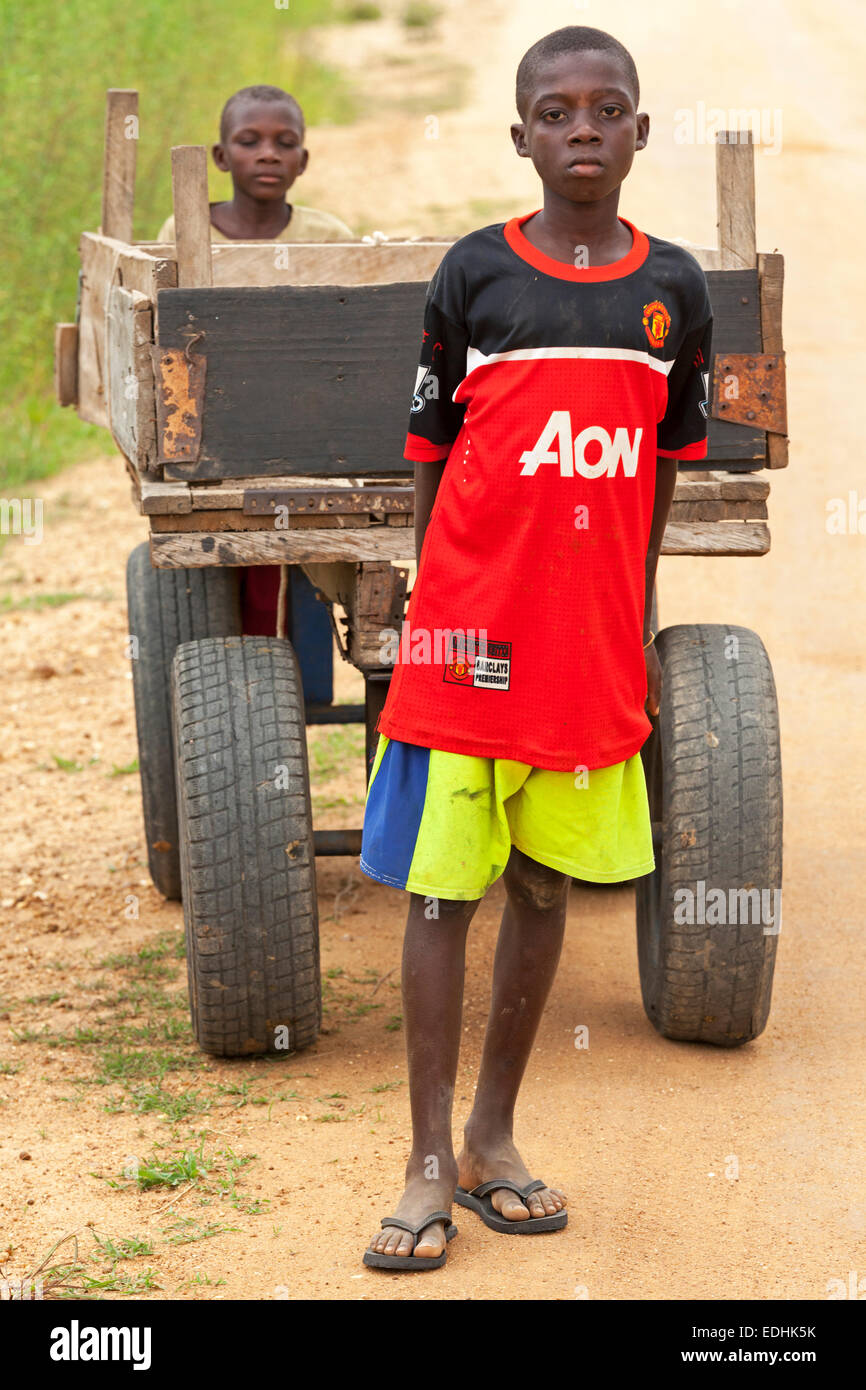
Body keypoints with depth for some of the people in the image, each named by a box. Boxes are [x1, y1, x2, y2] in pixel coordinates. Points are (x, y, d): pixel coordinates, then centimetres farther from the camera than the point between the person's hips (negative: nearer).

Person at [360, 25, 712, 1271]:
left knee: (545, 887, 11)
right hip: (476, 638, -3)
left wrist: (637, 631, 12)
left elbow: (659, 473, 12)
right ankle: (431, 1165, 6)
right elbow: (430, 456, 3)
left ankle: (494, 1140, 23)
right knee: (442, 894, 0)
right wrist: (442, 615, 2)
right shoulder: (476, 273, -3)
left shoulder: (673, 288, 4)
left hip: (592, 643, 3)